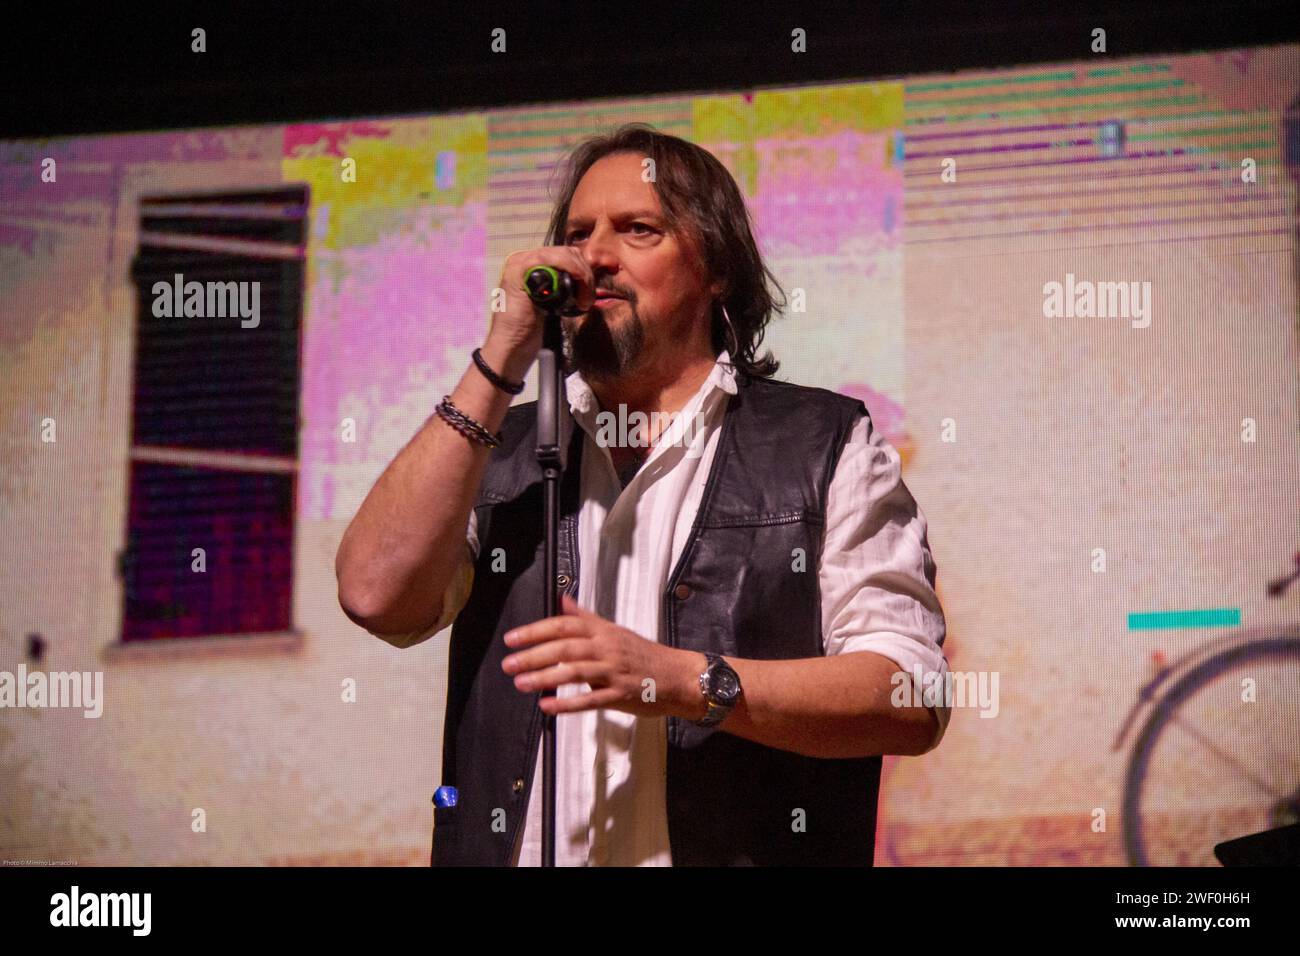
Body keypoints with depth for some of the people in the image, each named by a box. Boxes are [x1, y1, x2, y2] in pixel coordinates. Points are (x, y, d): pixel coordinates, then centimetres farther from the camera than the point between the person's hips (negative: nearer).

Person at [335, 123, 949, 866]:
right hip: (517, 848, 4)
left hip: (730, 848, -4)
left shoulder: (827, 444, 9)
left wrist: (683, 679, -13)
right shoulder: (501, 450, 18)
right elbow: (377, 595, 0)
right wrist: (500, 361, 2)